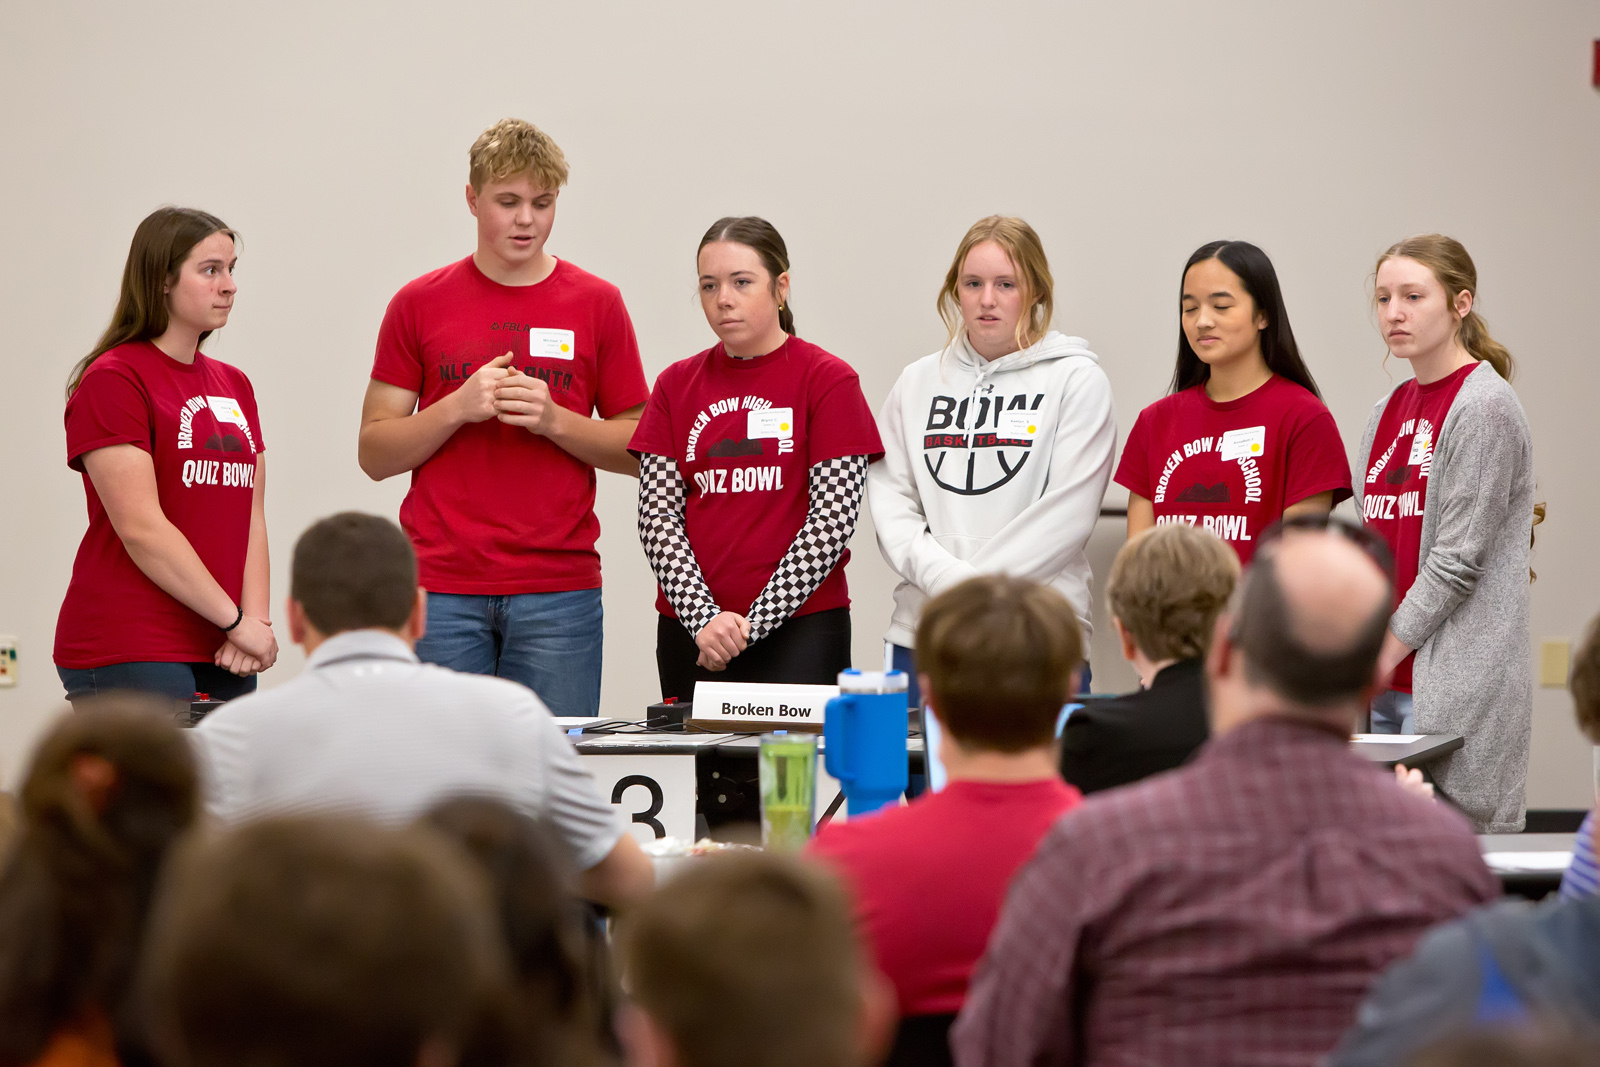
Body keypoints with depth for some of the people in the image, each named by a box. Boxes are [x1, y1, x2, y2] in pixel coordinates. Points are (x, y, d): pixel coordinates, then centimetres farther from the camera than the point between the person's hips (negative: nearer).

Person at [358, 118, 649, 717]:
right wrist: (458, 407, -11)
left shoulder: (596, 305, 6)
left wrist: (554, 420, -10)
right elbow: (375, 452, 5)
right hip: (440, 588, 0)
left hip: (559, 590, 0)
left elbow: (640, 450, 7)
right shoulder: (420, 304, 6)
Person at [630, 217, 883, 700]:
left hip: (799, 623, -3)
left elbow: (832, 519, -8)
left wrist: (755, 621, -13)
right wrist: (702, 618, -11)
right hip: (689, 633, 3)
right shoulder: (677, 384, 10)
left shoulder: (828, 380, -1)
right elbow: (658, 514, 4)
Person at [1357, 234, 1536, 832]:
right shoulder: (1390, 411, 15)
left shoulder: (1486, 407, -9)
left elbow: (1458, 559, -13)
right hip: (1385, 679, 7)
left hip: (1459, 682, -7)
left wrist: (1384, 654, -11)